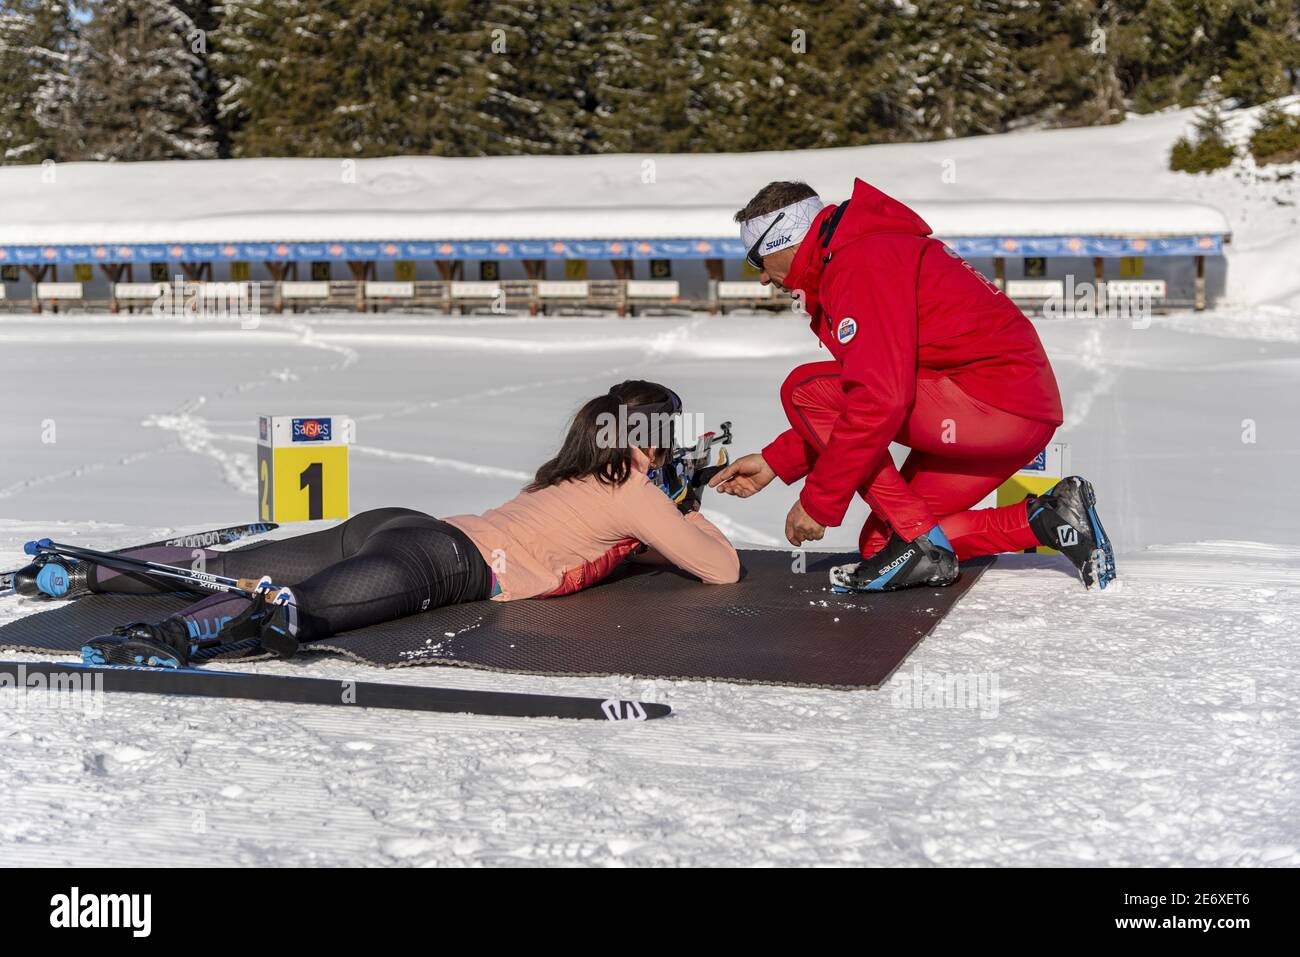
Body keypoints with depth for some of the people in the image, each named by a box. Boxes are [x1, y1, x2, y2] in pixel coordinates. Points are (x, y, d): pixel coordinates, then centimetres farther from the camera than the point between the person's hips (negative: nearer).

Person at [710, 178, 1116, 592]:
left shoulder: (861, 262, -14)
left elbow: (878, 401, -24)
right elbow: (848, 406, 24)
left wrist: (819, 500, -16)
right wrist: (775, 462, 20)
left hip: (993, 400, -11)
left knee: (806, 390, -12)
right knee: (880, 541, 12)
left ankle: (916, 543, -11)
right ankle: (1046, 519, 8)